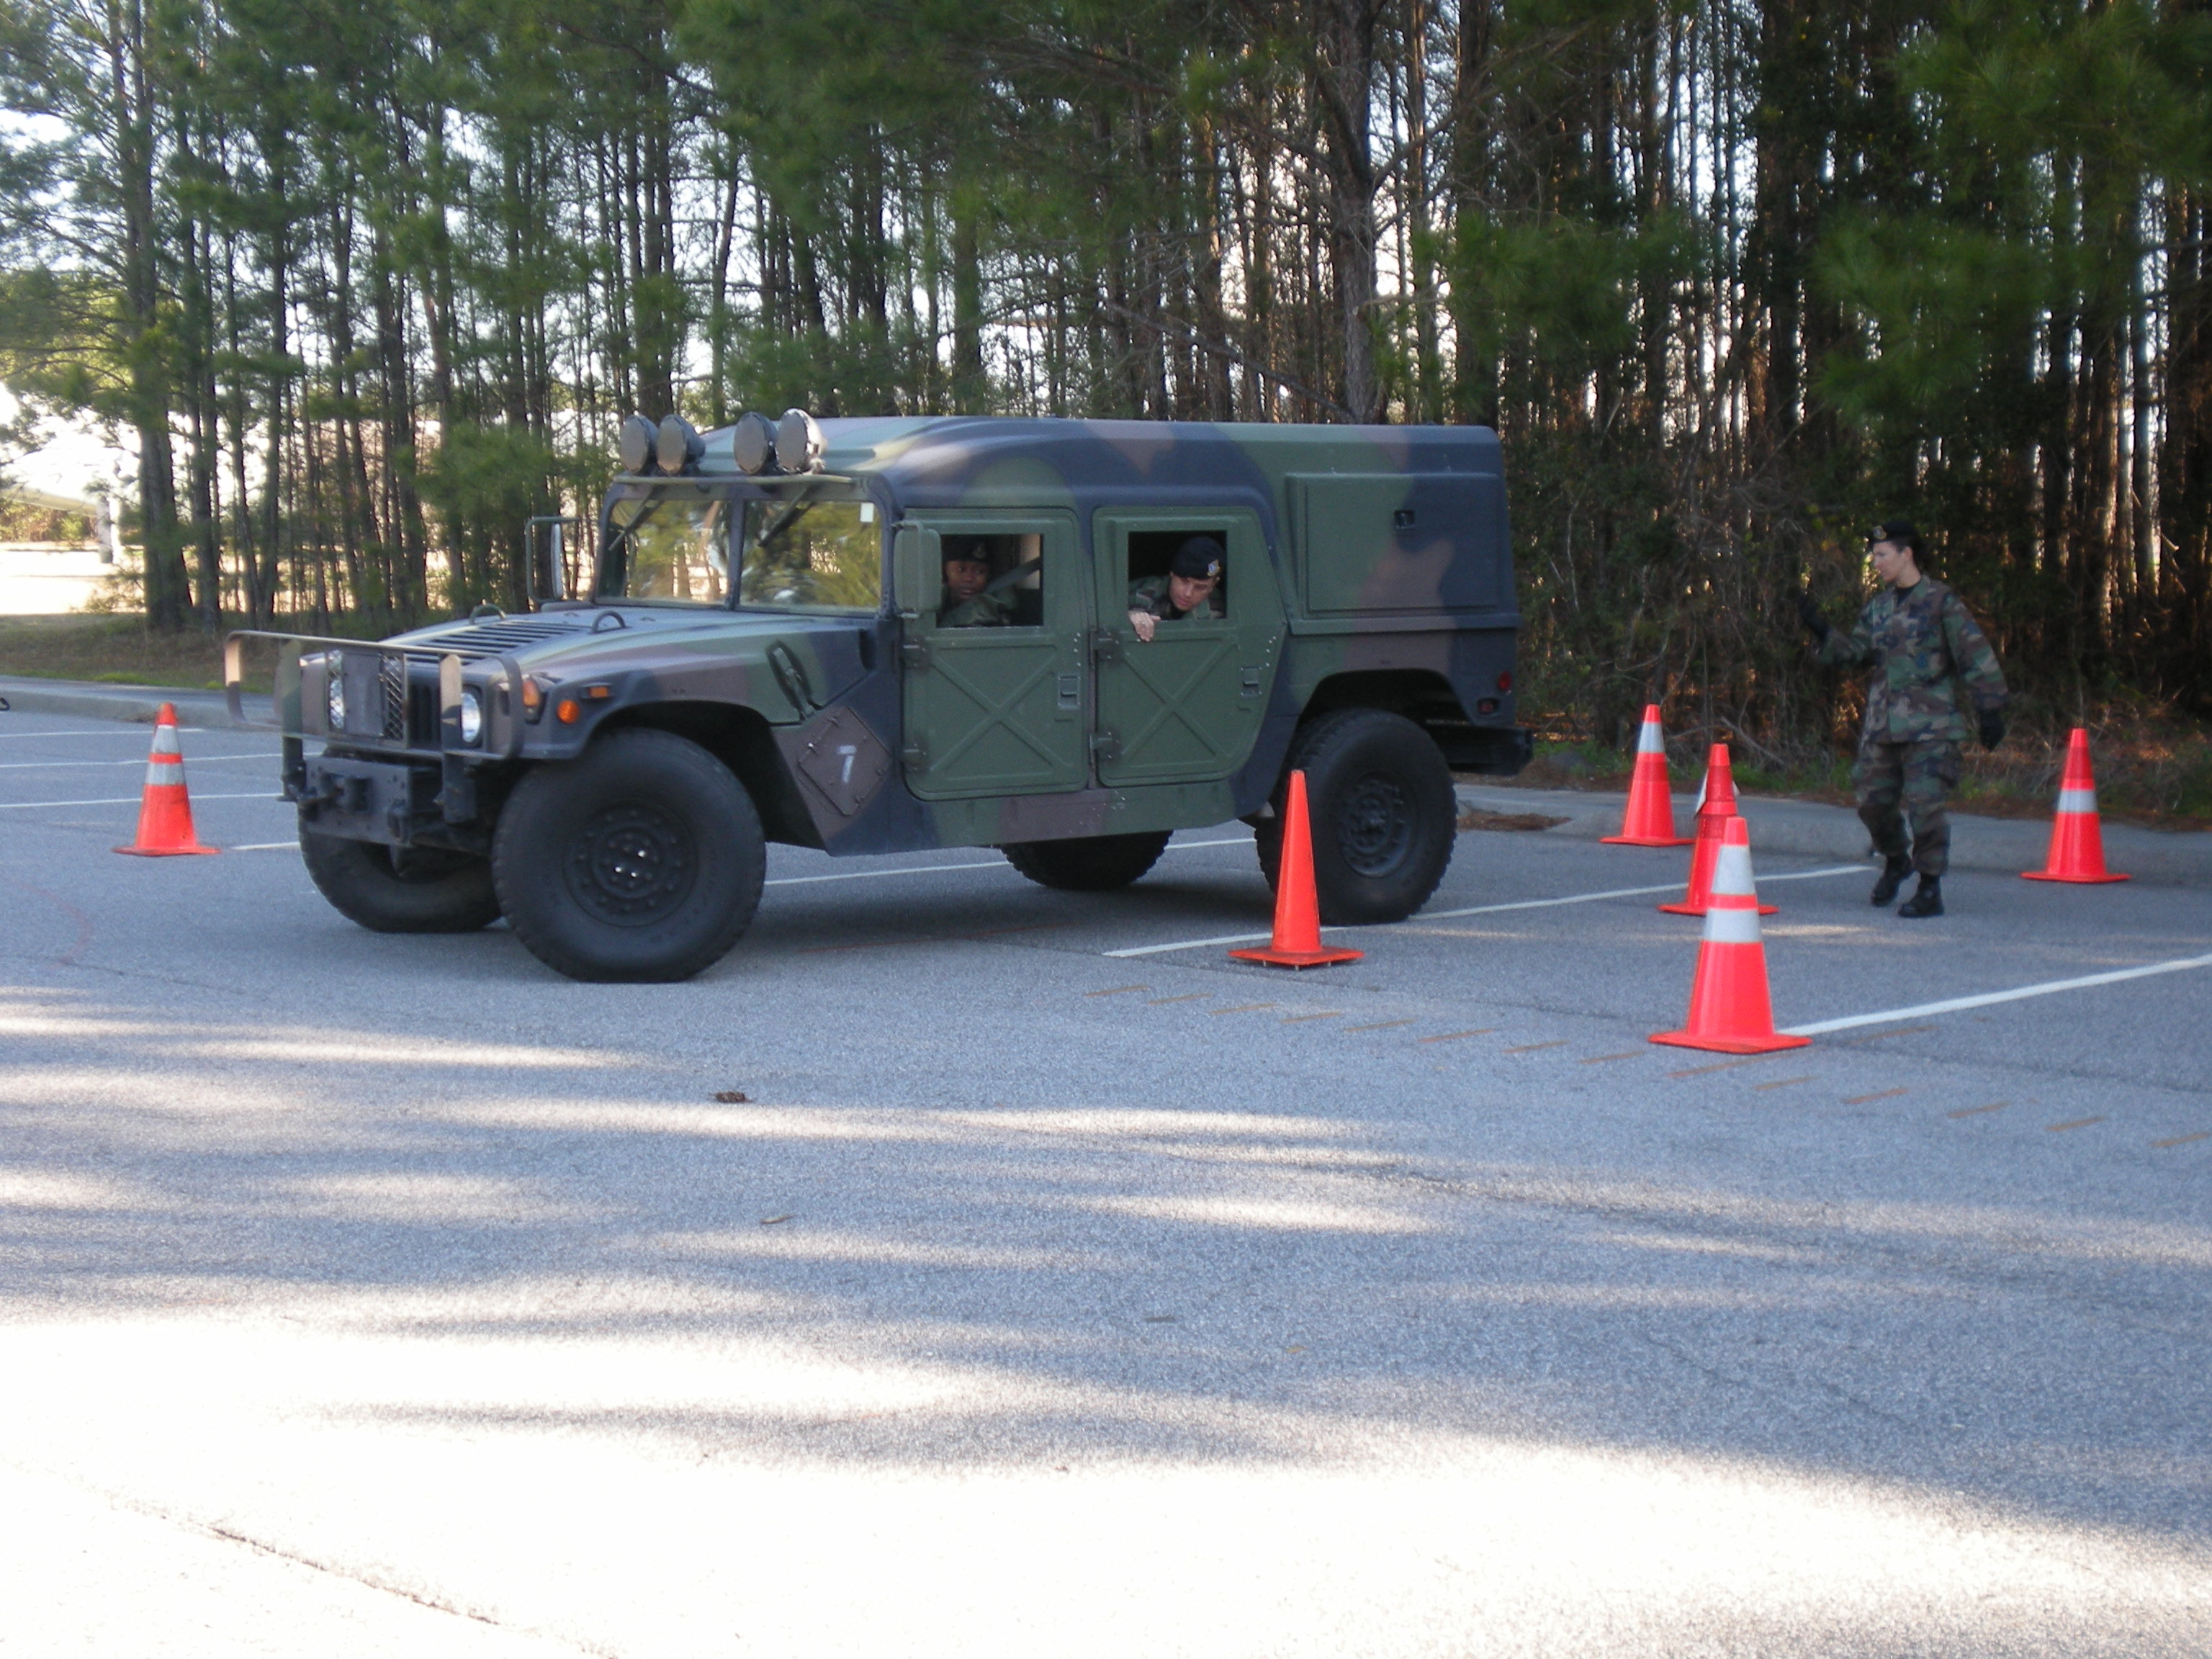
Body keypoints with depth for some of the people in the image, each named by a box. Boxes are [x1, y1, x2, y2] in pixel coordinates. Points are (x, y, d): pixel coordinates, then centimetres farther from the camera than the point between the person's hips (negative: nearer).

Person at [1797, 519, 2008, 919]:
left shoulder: (1942, 602, -3)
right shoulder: (1877, 608, 15)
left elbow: (1976, 657, -5)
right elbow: (1853, 652, 12)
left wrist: (1990, 709, -9)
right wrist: (1820, 629, -1)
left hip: (1930, 725, -6)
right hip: (1881, 725, 6)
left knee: (1925, 804, -10)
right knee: (1872, 799, 8)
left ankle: (1930, 890, 0)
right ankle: (1895, 860, 35)